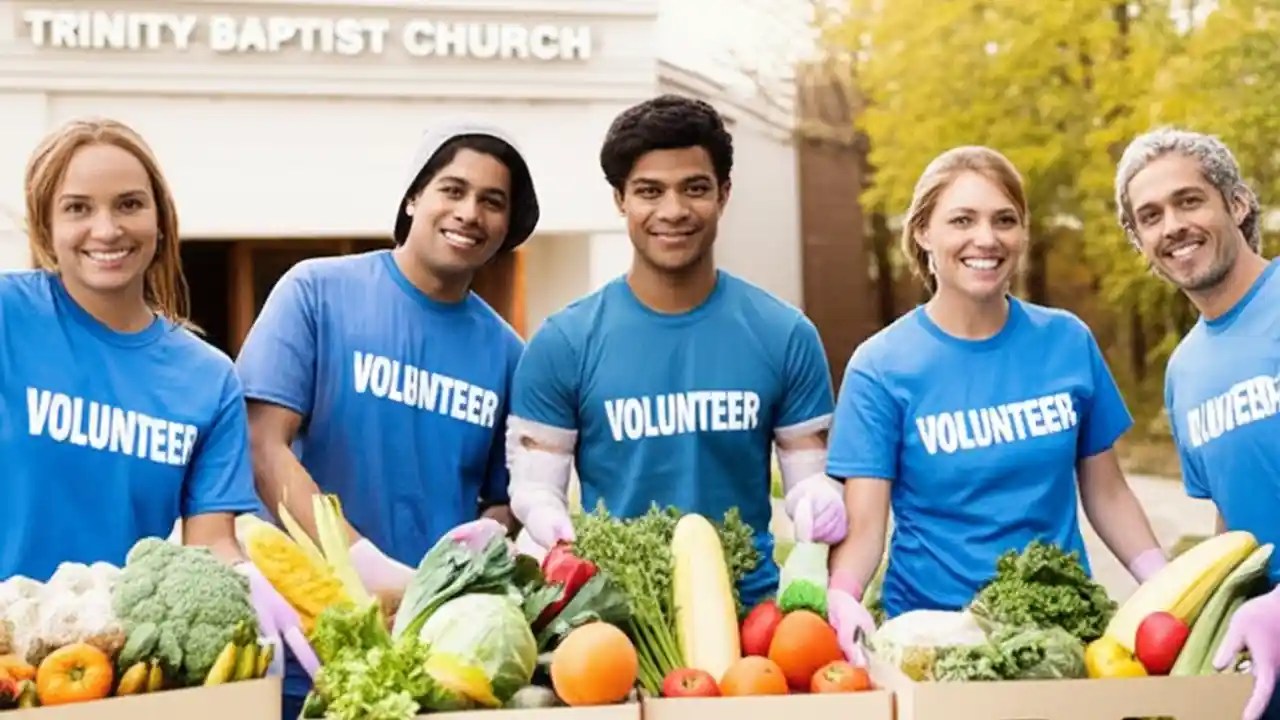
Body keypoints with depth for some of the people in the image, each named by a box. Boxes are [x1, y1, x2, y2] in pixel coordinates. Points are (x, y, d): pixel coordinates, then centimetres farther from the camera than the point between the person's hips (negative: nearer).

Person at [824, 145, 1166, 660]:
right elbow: (863, 523, -13)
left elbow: (1106, 494, 7)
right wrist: (842, 596, -33)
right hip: (931, 625, -2)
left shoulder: (1069, 342, -1)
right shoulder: (881, 367, -9)